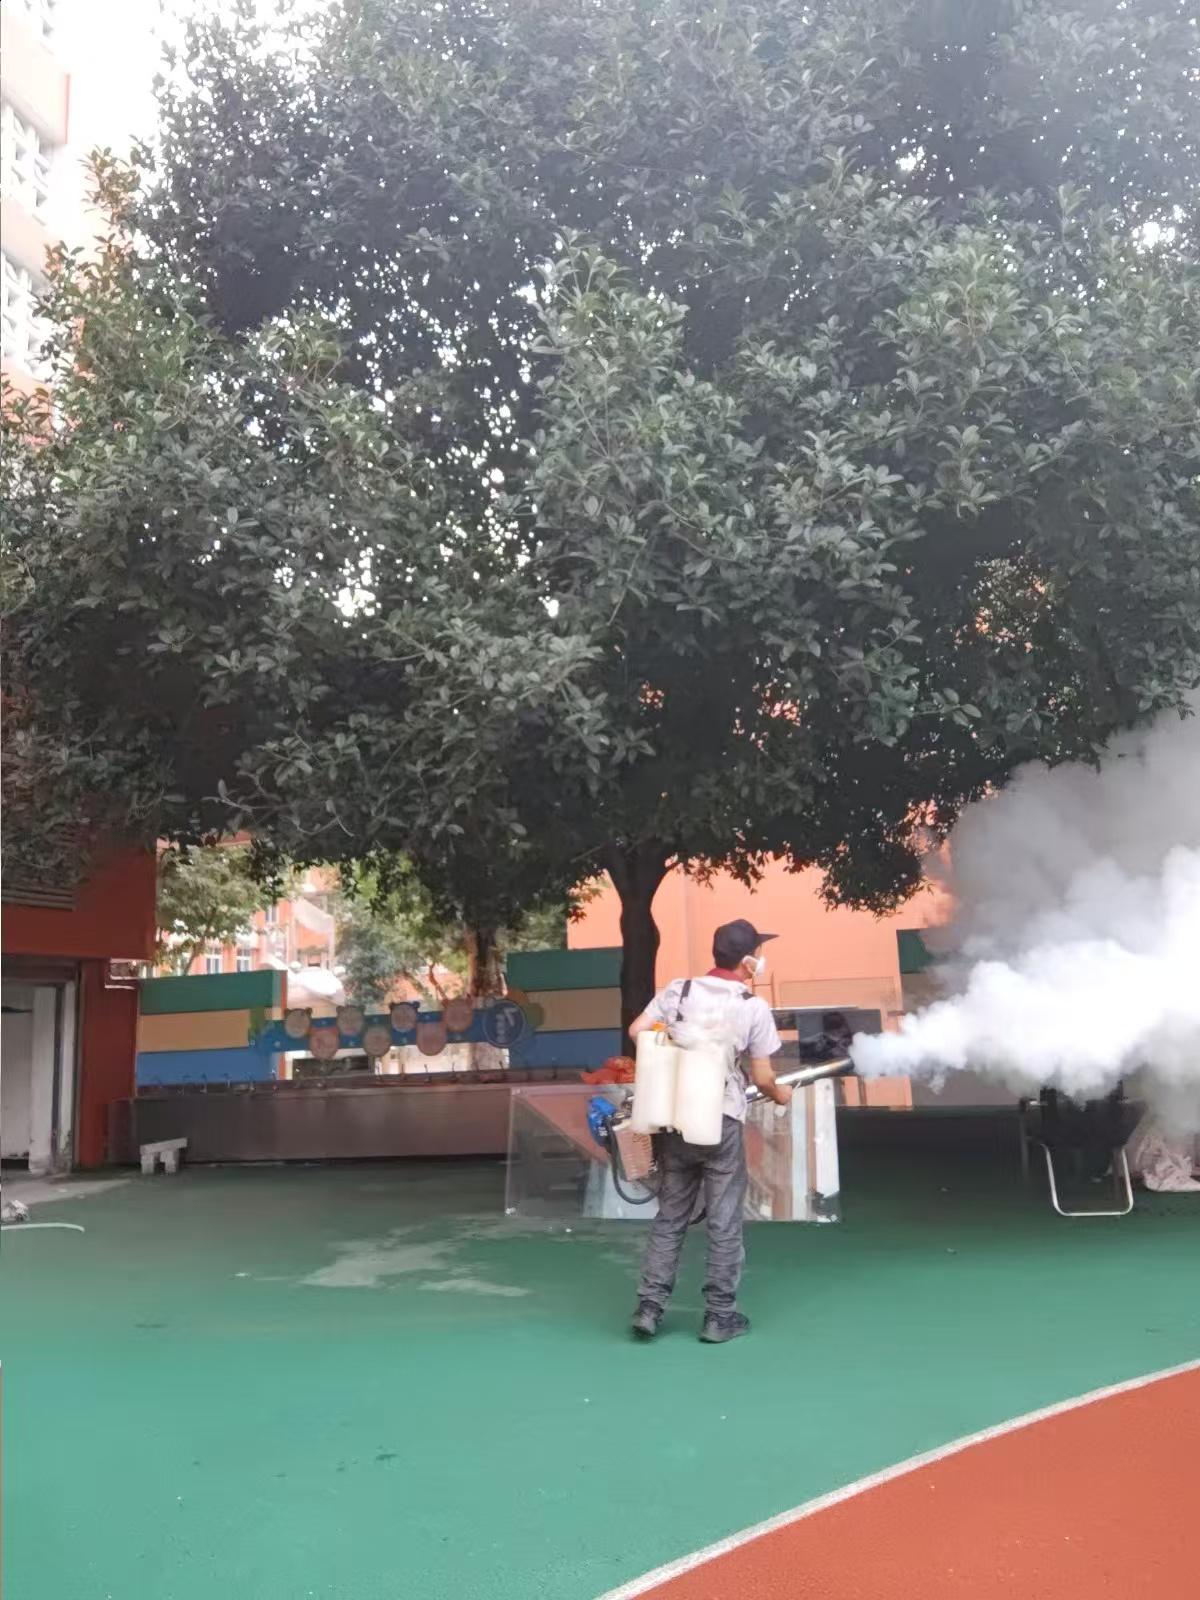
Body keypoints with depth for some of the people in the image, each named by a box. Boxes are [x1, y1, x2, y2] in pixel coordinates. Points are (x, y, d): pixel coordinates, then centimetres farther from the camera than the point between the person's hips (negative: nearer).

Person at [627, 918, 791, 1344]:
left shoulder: (678, 990, 1)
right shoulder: (754, 1007, -7)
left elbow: (637, 1031, -1)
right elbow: (762, 1078, -4)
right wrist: (779, 1093, 17)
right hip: (720, 1122, -4)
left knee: (670, 1216, 14)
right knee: (724, 1222, 9)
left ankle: (649, 1306, 13)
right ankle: (719, 1316, 15)